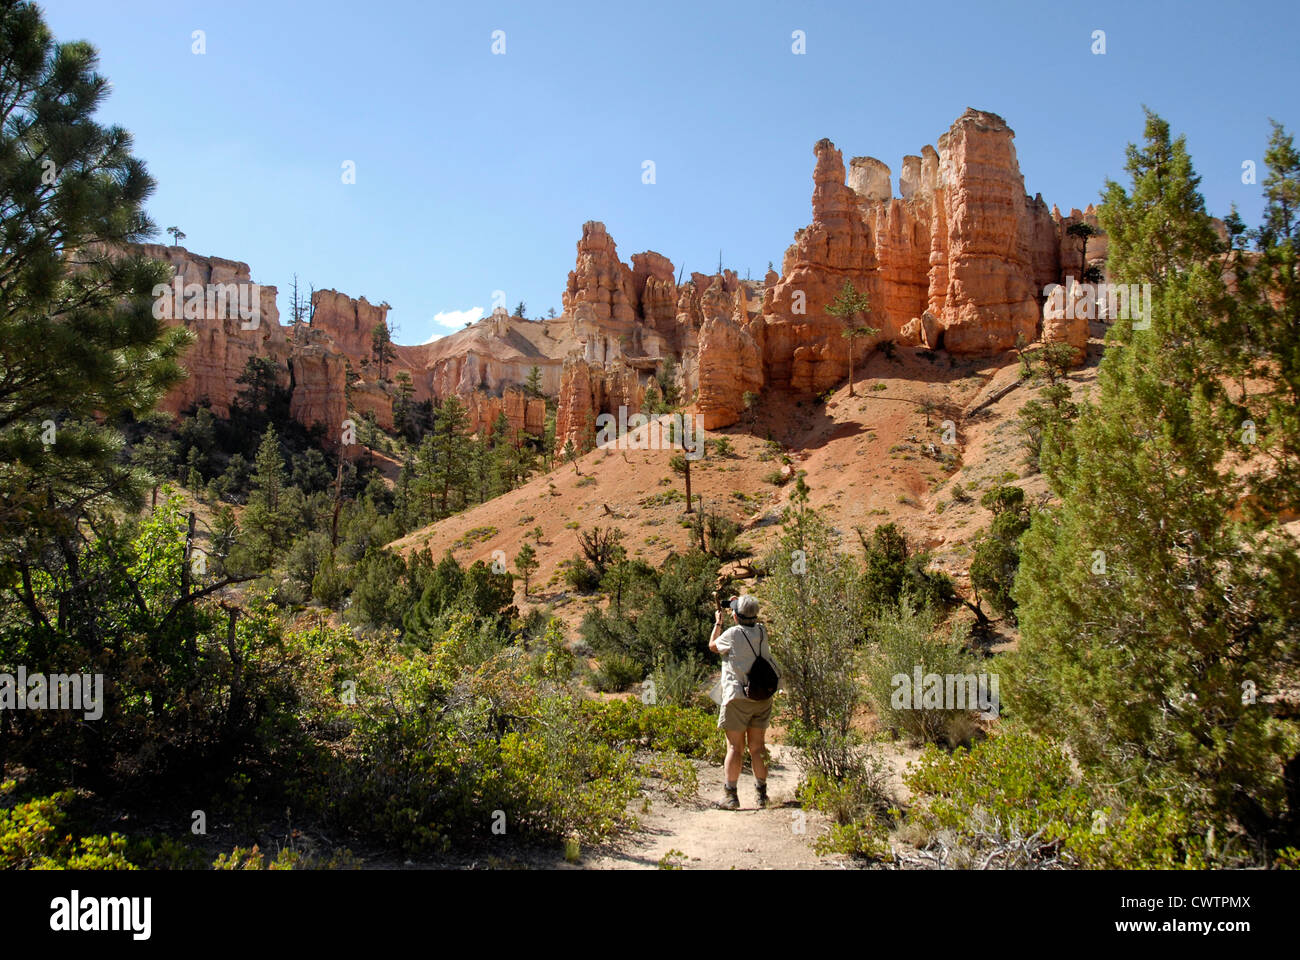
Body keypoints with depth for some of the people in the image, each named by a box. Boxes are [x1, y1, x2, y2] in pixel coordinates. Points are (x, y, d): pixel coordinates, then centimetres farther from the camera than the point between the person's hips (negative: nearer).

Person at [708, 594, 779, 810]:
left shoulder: (732, 634, -10)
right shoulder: (762, 632, 3)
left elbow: (712, 646, 10)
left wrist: (718, 623, 23)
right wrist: (741, 604, 30)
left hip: (737, 697, -4)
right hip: (762, 697, 4)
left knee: (735, 747, -1)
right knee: (757, 748, 10)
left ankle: (731, 795, -2)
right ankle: (762, 794, 12)